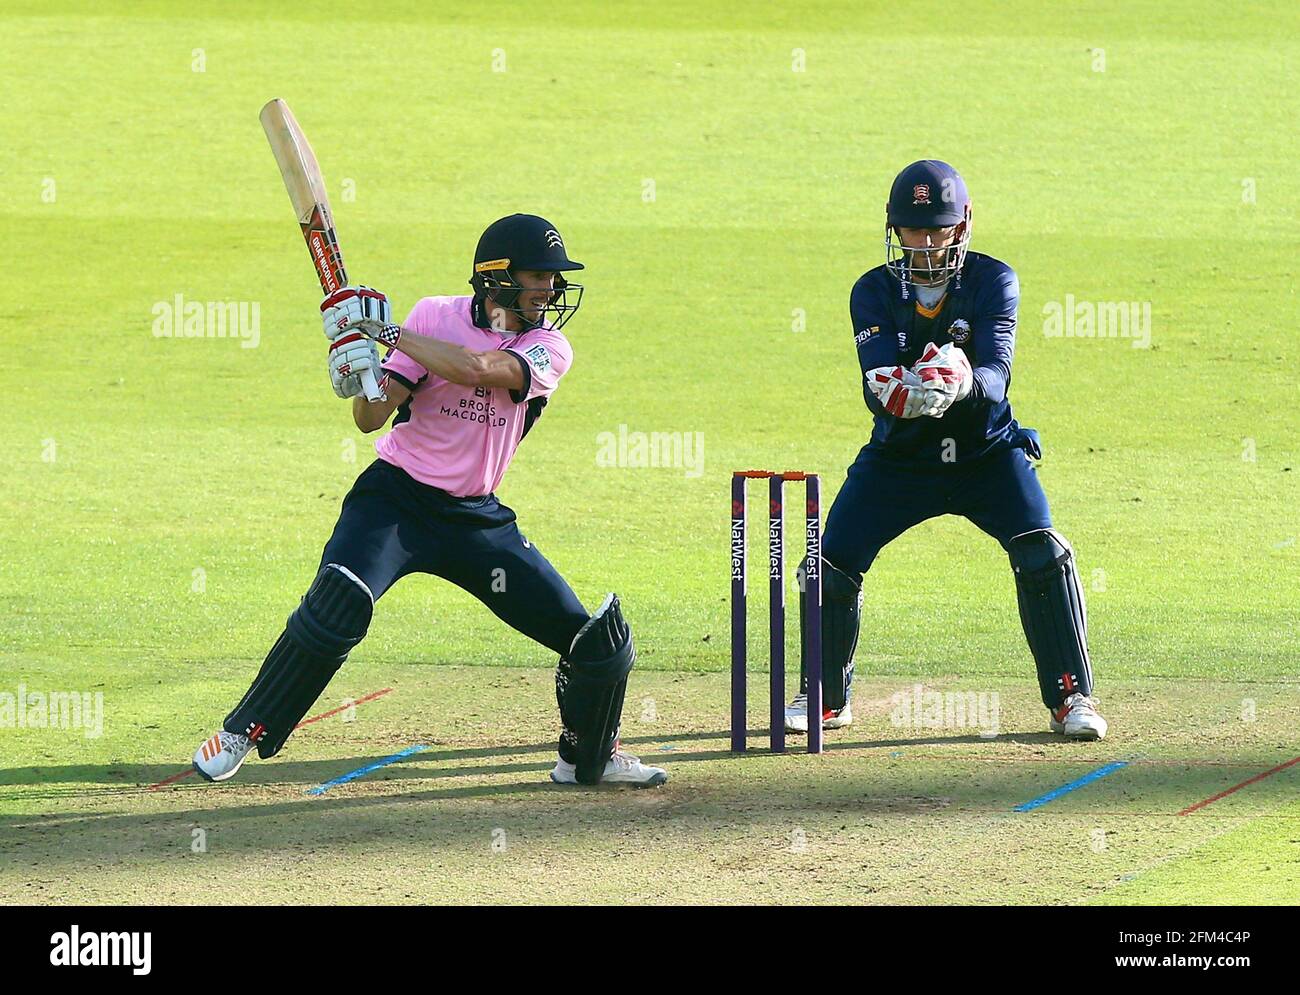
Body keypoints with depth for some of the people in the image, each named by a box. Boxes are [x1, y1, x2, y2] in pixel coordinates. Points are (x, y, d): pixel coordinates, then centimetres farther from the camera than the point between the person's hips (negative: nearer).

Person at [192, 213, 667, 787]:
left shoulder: (550, 349, -5)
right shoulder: (436, 317, -6)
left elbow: (476, 369, -26)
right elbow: (371, 418, -9)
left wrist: (387, 332, -23)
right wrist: (361, 374, -30)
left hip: (476, 518, 3)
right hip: (395, 499, -3)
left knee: (595, 640, -1)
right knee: (336, 605, -27)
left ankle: (589, 757, 25)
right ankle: (240, 734, -13)